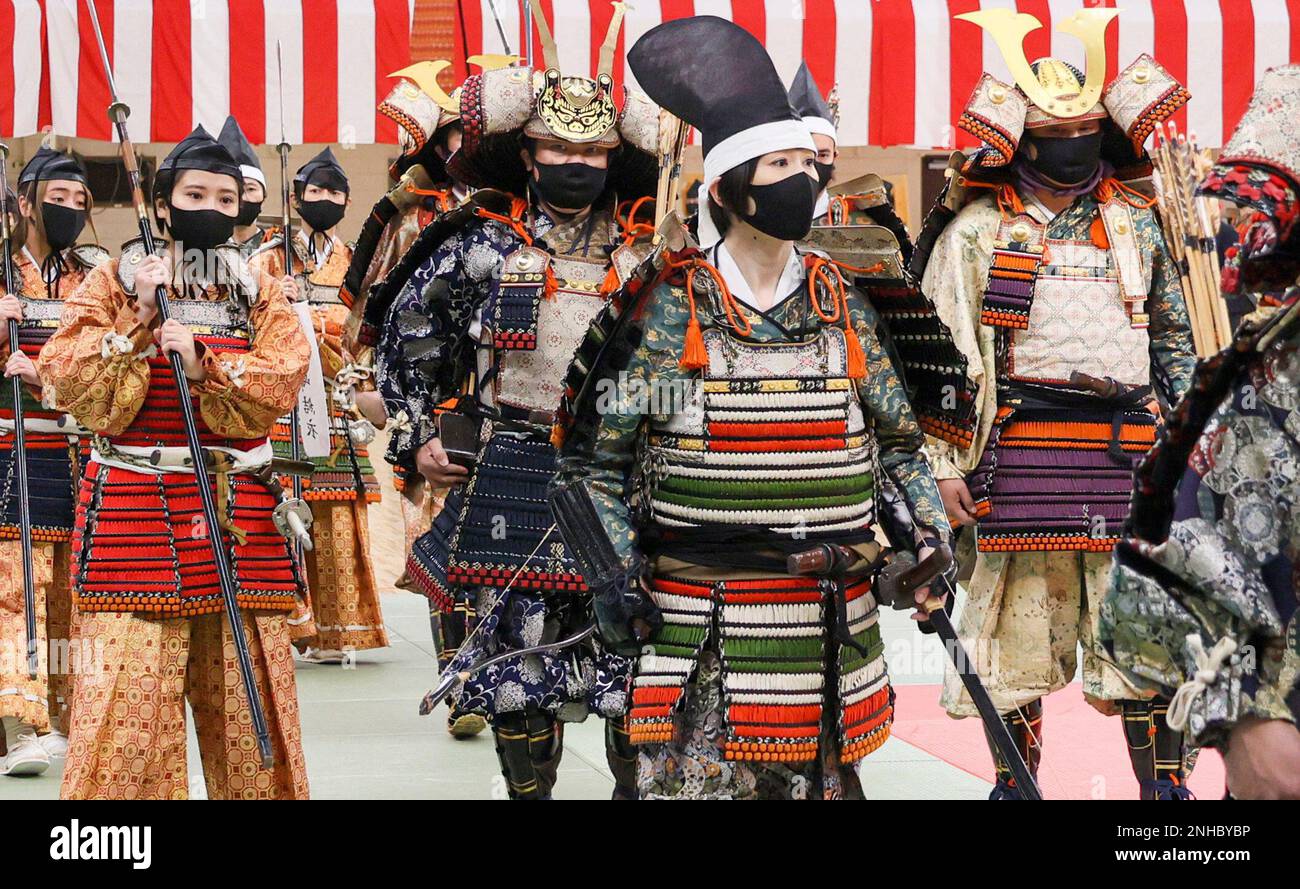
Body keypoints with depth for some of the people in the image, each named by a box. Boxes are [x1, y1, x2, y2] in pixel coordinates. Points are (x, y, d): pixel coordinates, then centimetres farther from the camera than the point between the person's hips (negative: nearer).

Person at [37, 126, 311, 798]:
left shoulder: (262, 294, 13)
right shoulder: (115, 282, 7)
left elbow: (279, 384, -4)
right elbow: (67, 384, -4)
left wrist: (204, 364, -17)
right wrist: (139, 324, -11)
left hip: (240, 513, 2)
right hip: (134, 510, -2)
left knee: (247, 692, 4)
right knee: (126, 695, -7)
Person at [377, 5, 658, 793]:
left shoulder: (651, 252, 4)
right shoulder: (482, 243, 2)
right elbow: (408, 336, 11)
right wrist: (417, 437, 7)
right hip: (511, 483, 0)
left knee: (634, 657, 3)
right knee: (518, 653, 7)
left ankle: (638, 787, 19)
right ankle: (529, 789, 21)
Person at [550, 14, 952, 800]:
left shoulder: (842, 305, 8)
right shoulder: (669, 306, -3)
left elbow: (899, 438, 16)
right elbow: (597, 455, 0)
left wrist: (932, 539, 3)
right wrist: (614, 577, -8)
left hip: (828, 620, 4)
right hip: (702, 630, -3)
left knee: (821, 779, 10)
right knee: (696, 778, -2)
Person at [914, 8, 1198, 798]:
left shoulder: (1138, 223, 13)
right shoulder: (975, 230, 4)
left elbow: (1176, 339, 18)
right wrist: (946, 462, -4)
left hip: (1124, 455, 2)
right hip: (1018, 456, -2)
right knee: (1018, 633, 5)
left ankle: (1164, 785, 10)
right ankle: (1015, 781, 19)